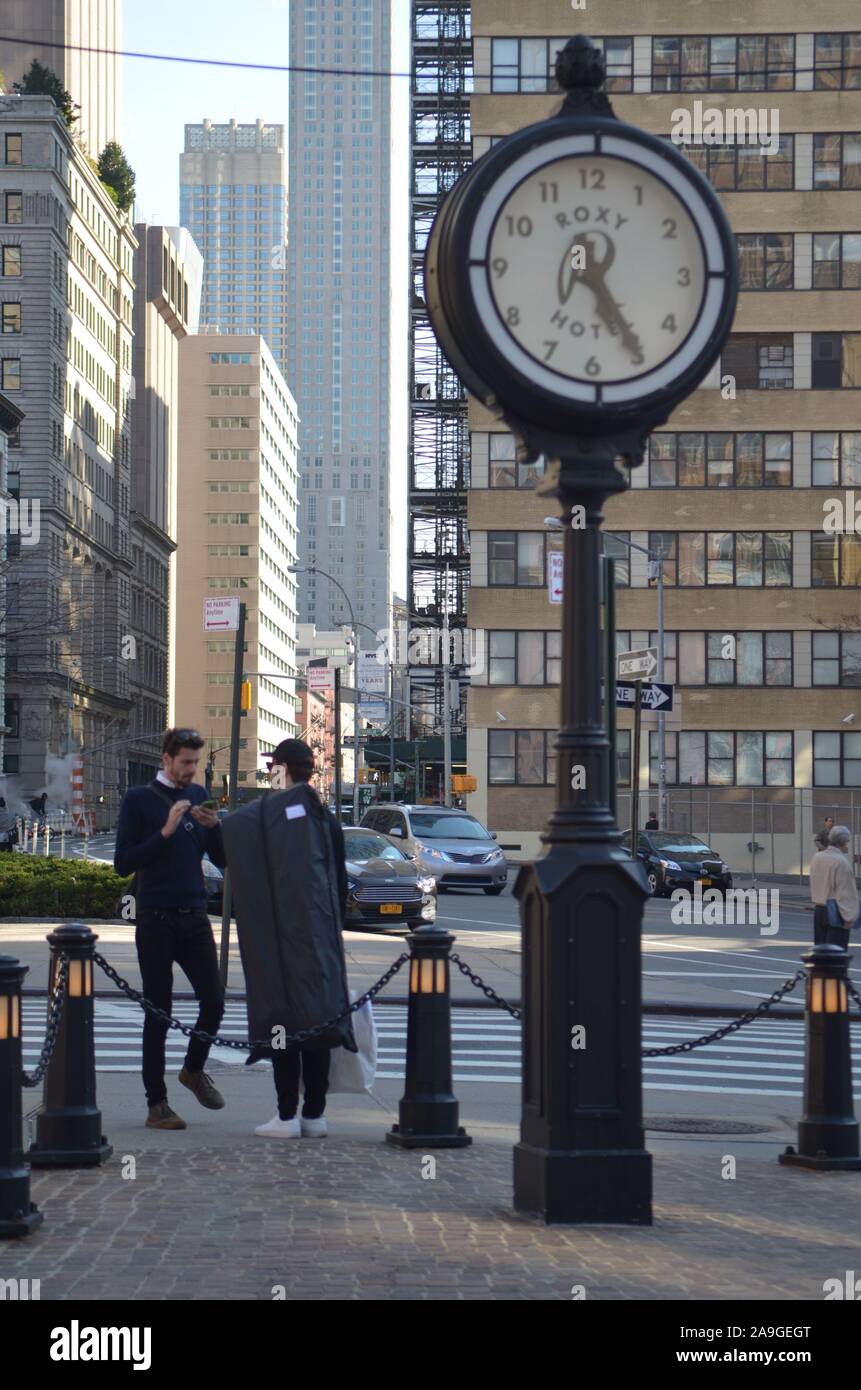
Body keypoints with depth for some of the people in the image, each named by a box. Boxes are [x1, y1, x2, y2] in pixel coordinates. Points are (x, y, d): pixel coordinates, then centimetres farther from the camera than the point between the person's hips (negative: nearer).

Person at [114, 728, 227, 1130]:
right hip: (156, 919, -4)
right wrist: (165, 832, -16)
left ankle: (194, 1070, 23)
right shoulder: (139, 800, -1)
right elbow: (123, 863, -7)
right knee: (158, 1012, -1)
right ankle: (156, 1104, 6)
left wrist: (214, 827, -5)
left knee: (214, 1001, -4)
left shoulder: (198, 796, 12)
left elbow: (221, 860, 14)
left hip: (194, 916, 4)